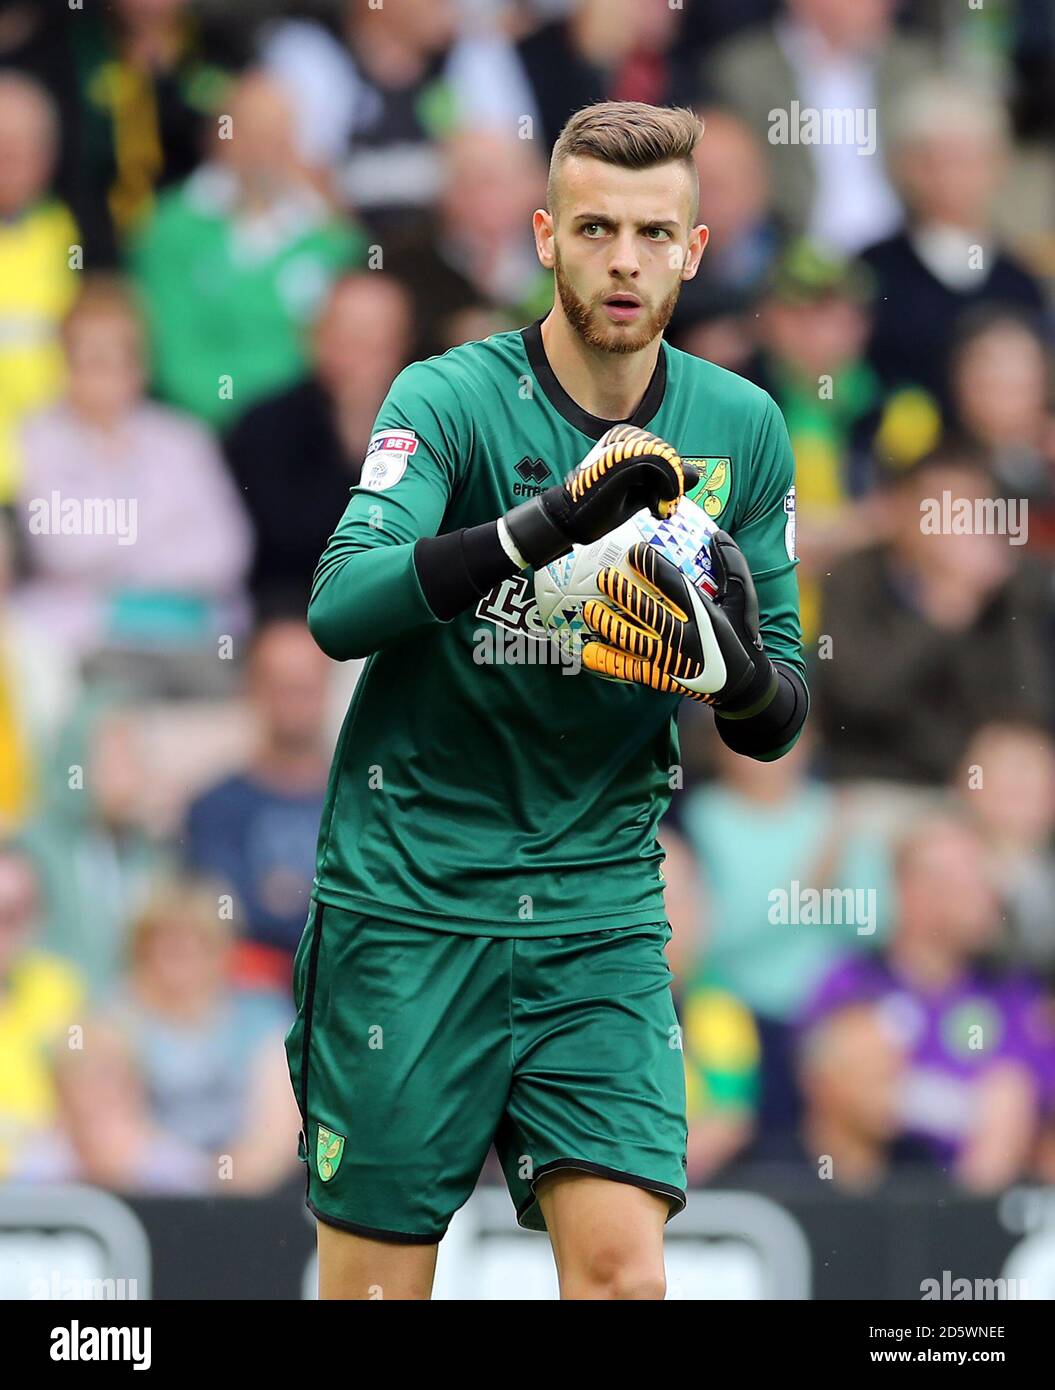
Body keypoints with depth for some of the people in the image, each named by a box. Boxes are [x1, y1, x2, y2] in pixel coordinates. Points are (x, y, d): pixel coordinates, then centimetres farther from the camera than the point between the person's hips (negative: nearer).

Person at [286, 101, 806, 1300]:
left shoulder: (742, 430, 4)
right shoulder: (451, 400, -8)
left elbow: (777, 727, 8)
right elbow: (337, 607, -26)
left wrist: (740, 669, -17)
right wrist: (545, 523, -39)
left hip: (600, 906, 3)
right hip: (410, 887, -3)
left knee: (623, 1265, -11)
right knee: (377, 1281, -1)